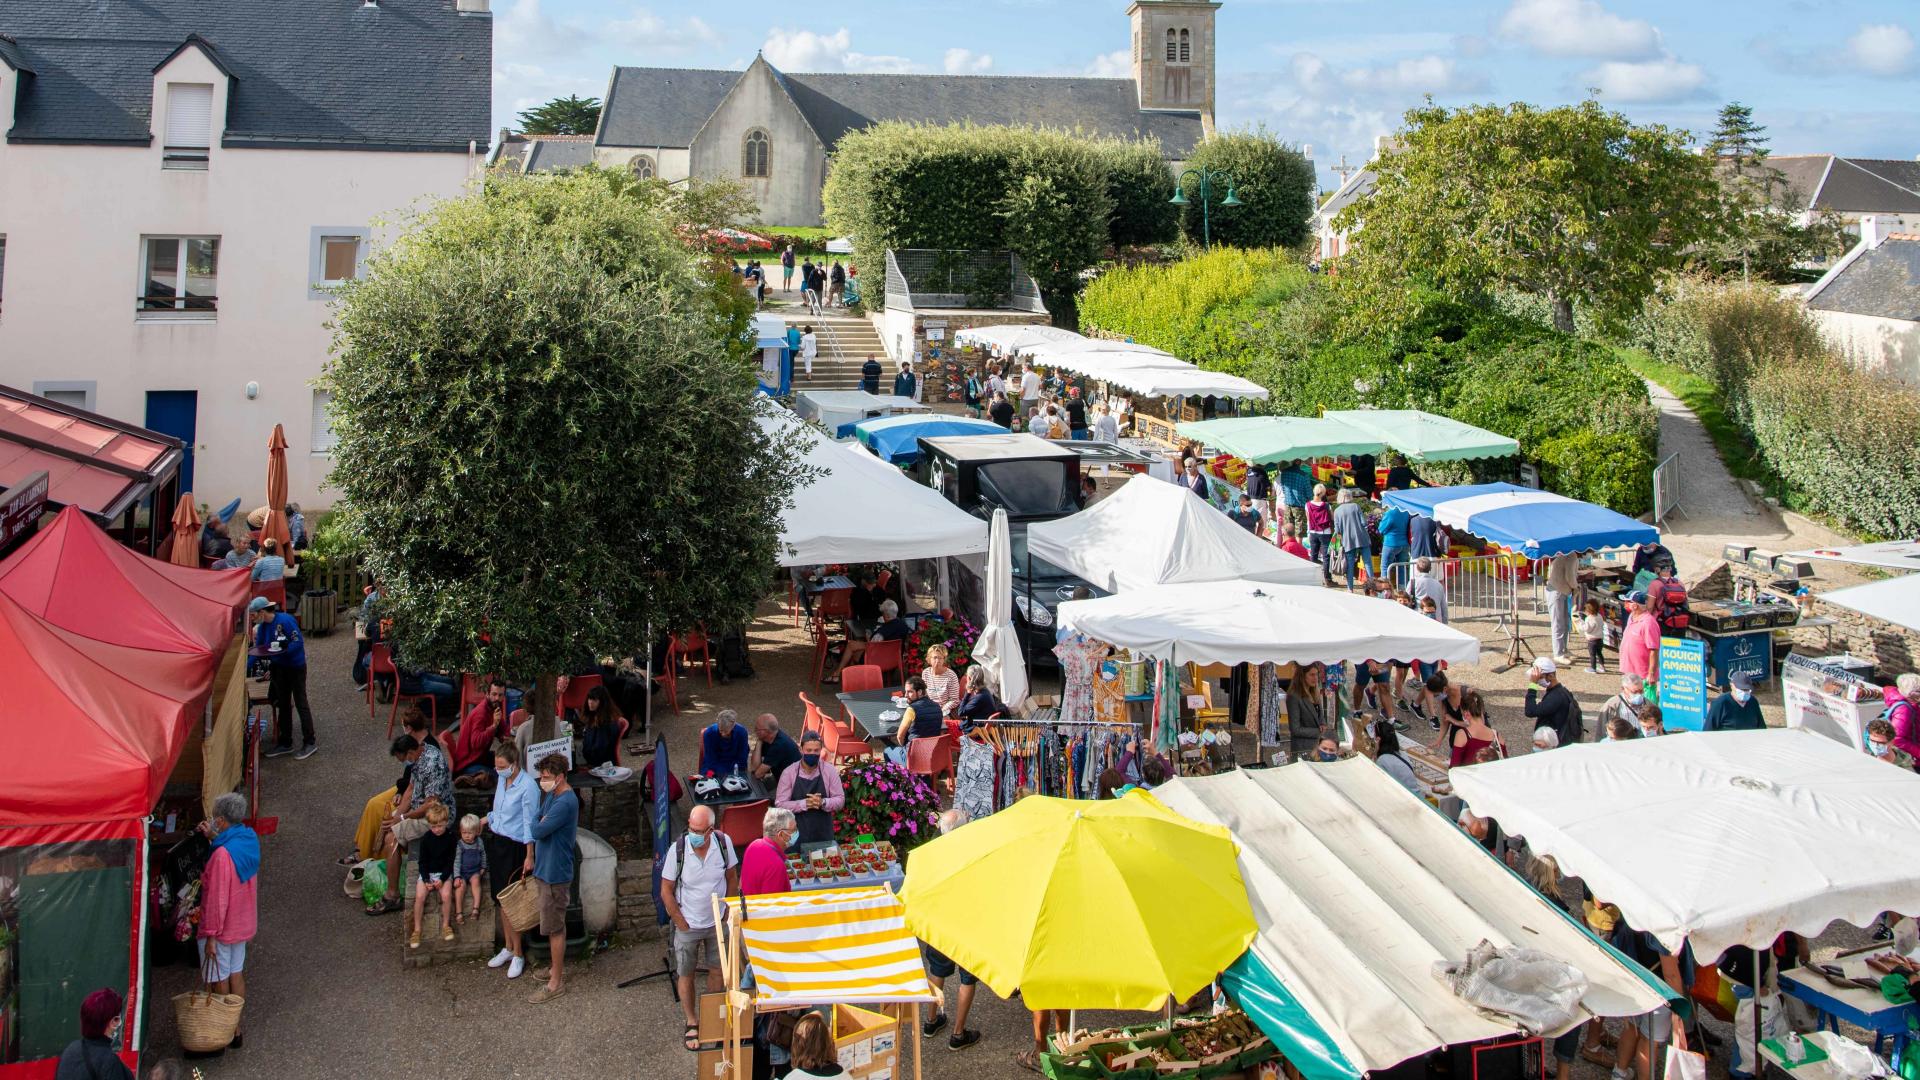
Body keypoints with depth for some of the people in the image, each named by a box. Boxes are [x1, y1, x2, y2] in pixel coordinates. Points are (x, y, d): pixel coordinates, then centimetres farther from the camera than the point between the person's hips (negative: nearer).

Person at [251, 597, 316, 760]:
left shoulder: (285, 620, -21)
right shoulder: (262, 626, 1)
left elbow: (298, 643, -23)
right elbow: (258, 649, 8)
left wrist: (281, 650, -33)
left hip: (296, 666, -7)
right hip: (279, 668, 7)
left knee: (300, 703, -3)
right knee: (283, 705, 14)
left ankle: (310, 743, 4)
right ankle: (285, 743, 23)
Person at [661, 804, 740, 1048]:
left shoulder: (724, 843, -16)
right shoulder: (678, 849, -22)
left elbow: (732, 877, 1)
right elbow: (666, 891, -12)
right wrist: (681, 923, -9)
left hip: (717, 923, 2)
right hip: (689, 925, -2)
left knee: (717, 971, 14)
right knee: (686, 975, 10)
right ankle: (692, 1023, 28)